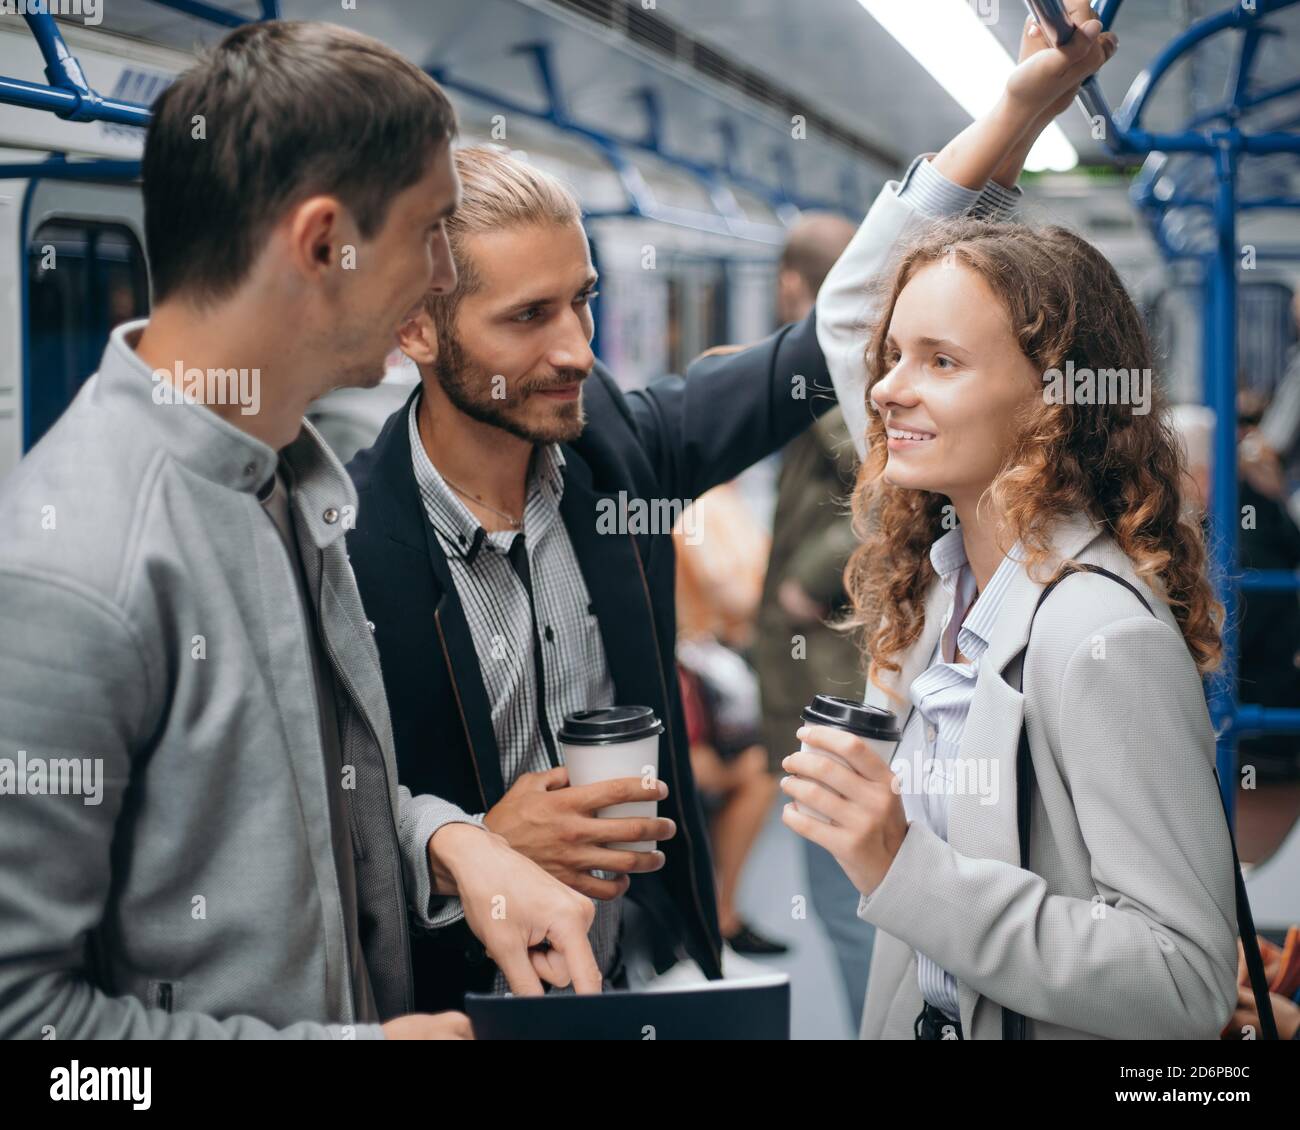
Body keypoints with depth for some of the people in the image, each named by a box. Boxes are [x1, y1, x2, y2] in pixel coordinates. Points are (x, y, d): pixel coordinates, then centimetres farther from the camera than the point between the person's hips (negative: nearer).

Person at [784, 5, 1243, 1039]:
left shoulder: (1104, 637, -26)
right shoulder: (940, 576, -3)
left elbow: (1187, 981, -28)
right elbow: (847, 309, 9)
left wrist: (906, 872, -34)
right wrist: (1014, 110, 4)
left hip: (1046, 1027, -7)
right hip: (923, 1013, 7)